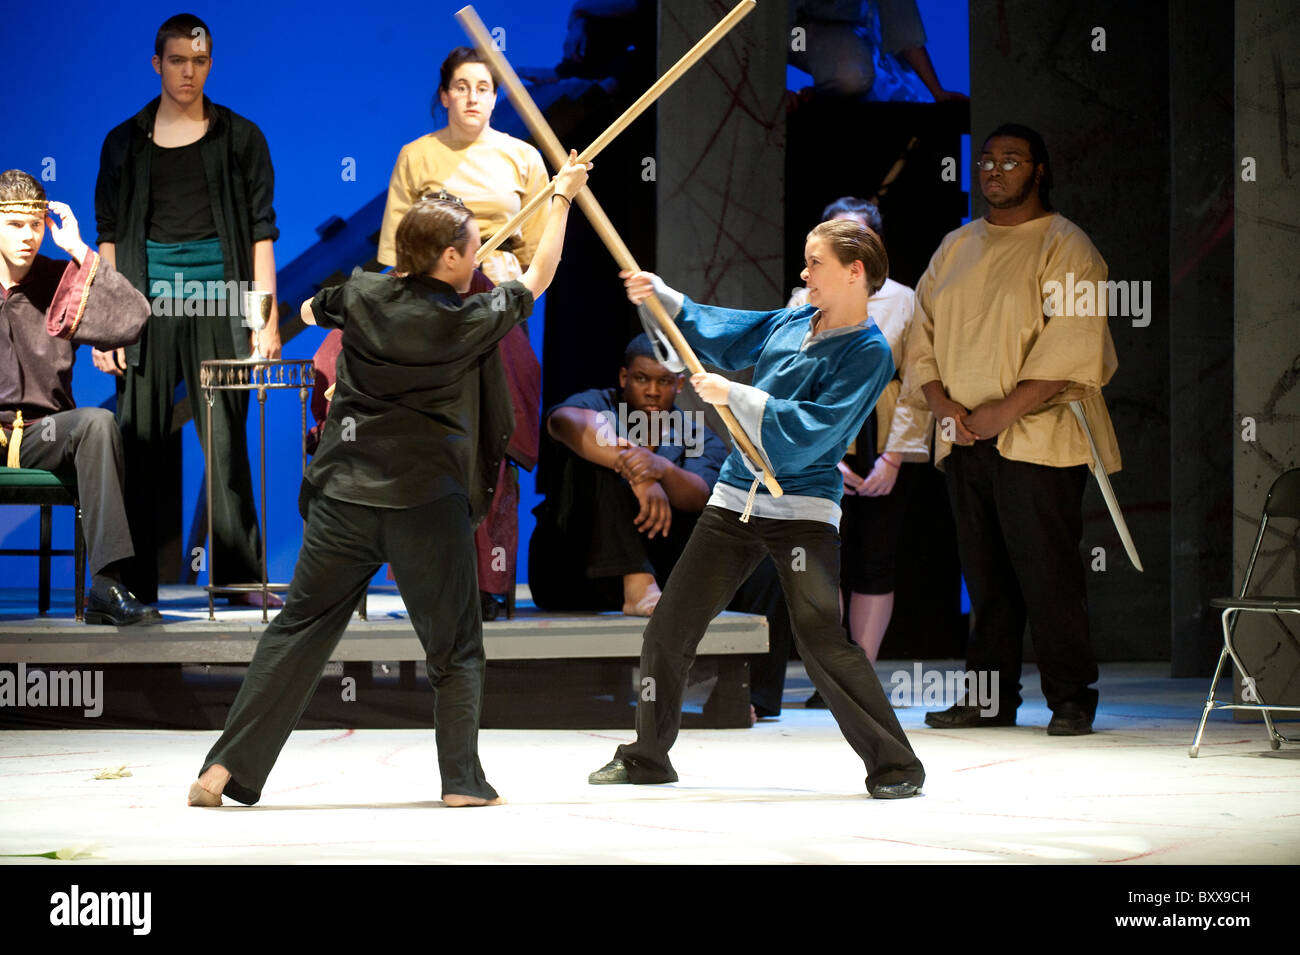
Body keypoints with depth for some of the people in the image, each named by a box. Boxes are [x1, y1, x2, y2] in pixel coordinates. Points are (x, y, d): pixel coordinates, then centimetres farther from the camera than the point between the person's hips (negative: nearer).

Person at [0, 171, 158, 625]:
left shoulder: (60, 283, 11)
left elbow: (132, 320, -5)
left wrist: (80, 252, -3)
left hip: (40, 434, 2)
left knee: (98, 423, -30)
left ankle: (107, 585, -35)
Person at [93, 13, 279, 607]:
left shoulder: (239, 138, 9)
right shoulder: (125, 143, 11)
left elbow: (261, 231, 6)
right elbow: (110, 237, 10)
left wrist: (267, 321, -2)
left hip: (218, 304, -1)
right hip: (148, 306, 1)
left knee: (225, 441, -3)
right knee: (139, 440, -2)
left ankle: (239, 578, 2)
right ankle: (135, 581, 2)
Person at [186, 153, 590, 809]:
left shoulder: (360, 296, 1)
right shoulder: (469, 321, -6)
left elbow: (309, 311, 24)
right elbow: (537, 277, 10)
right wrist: (562, 197, 20)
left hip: (343, 493, 3)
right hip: (426, 502, -3)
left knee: (301, 626, 6)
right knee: (455, 645, 10)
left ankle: (227, 767, 0)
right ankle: (462, 778, 5)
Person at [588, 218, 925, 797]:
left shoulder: (867, 353, -10)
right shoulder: (788, 324, 10)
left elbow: (810, 432, -20)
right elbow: (713, 335, 26)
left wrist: (733, 396, -18)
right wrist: (658, 294, 16)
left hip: (803, 510, -7)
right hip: (734, 498, 7)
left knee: (821, 641, -18)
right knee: (668, 630, 7)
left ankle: (895, 766, -8)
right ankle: (647, 756, 23)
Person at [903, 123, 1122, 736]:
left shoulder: (1064, 247, -3)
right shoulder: (956, 247, 17)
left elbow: (1072, 346, -12)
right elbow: (924, 329, 15)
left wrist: (1003, 411, -16)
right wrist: (941, 403, -2)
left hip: (1036, 438, -6)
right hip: (963, 437, 6)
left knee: (1047, 571, -8)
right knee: (984, 572, 6)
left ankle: (1070, 699, -1)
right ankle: (990, 697, 11)